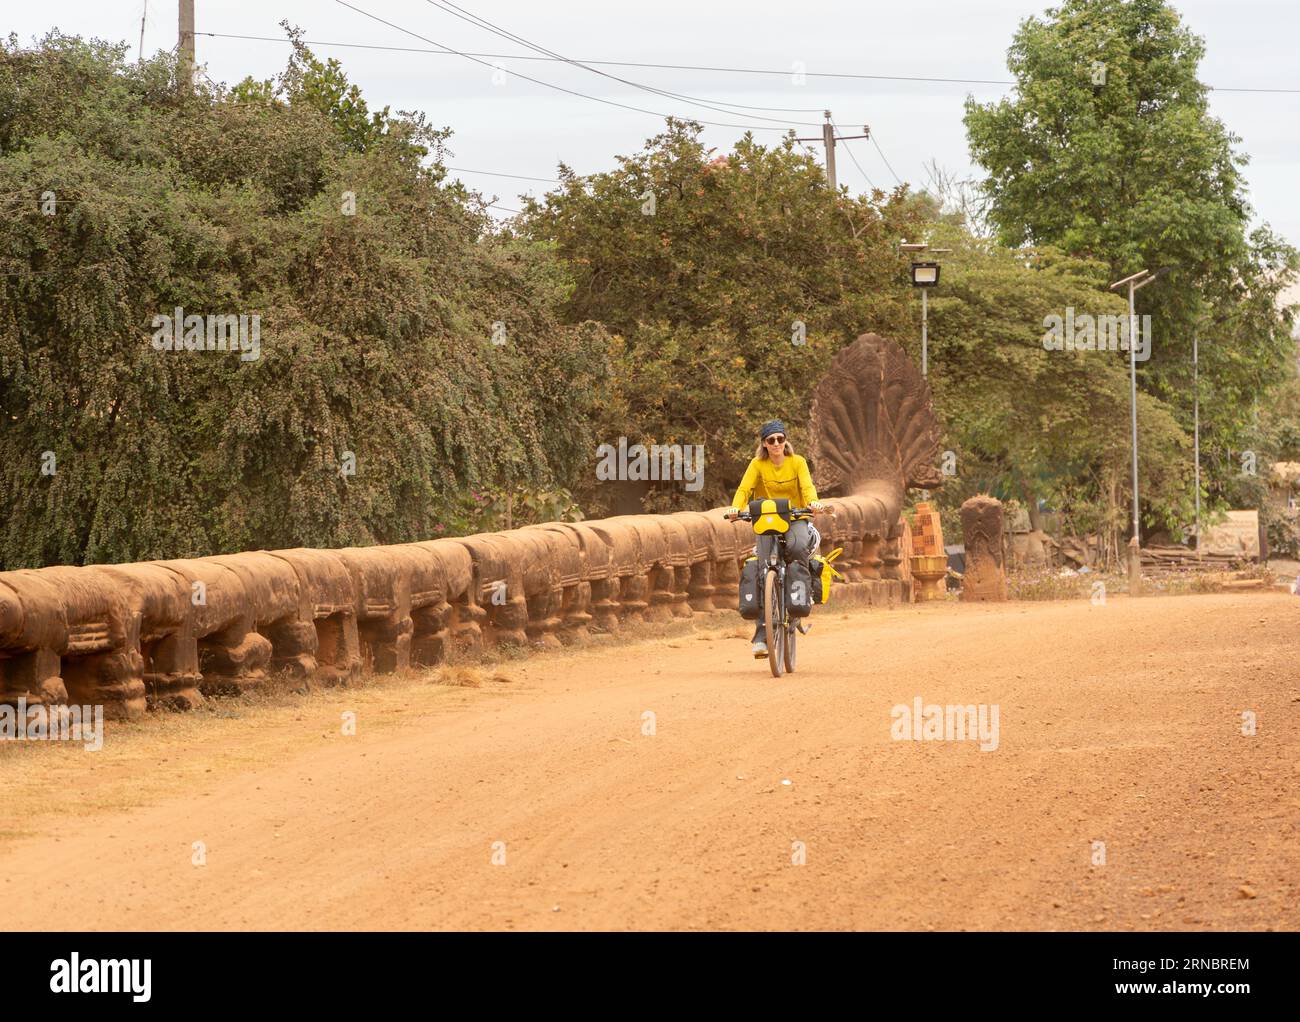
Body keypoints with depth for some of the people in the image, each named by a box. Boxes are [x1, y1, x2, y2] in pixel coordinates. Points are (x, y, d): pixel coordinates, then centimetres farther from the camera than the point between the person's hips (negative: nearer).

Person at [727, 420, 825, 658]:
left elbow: (807, 486, -13)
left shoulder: (797, 462, 1)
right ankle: (761, 636, -12)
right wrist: (736, 507, -31)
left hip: (795, 519, -1)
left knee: (797, 546, -37)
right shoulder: (758, 465, 1)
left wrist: (813, 502, -35)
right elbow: (744, 489, -11)